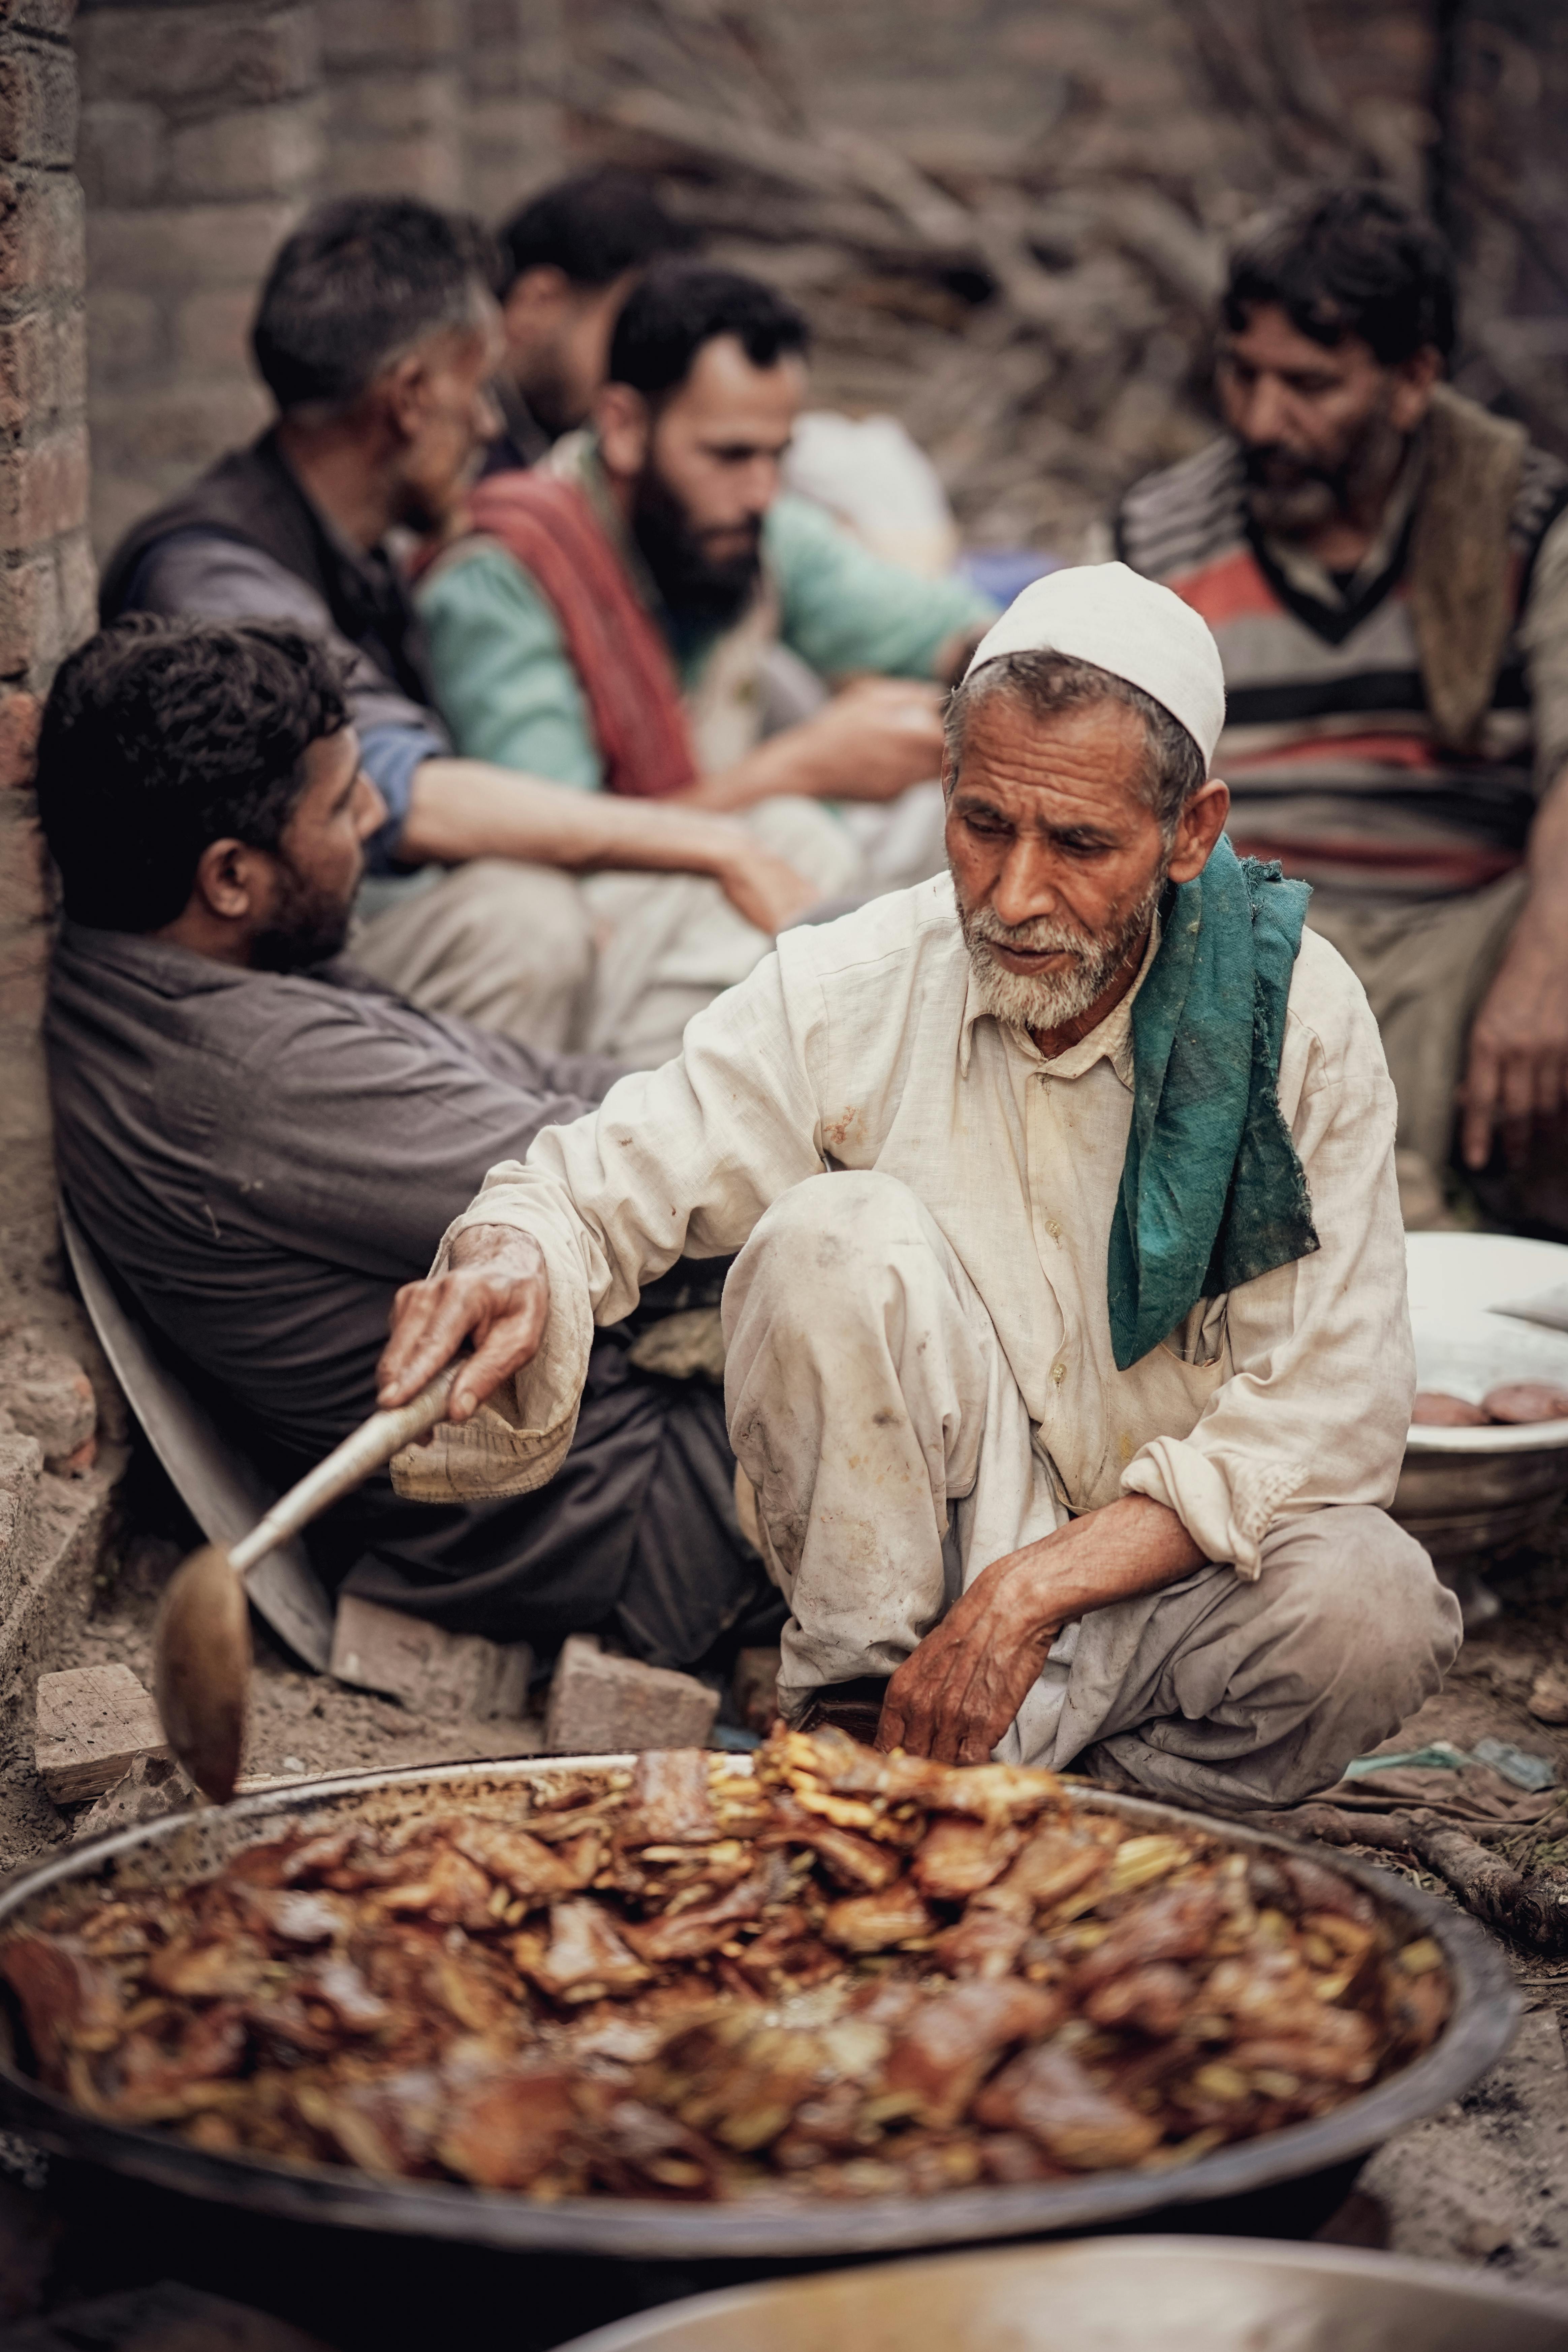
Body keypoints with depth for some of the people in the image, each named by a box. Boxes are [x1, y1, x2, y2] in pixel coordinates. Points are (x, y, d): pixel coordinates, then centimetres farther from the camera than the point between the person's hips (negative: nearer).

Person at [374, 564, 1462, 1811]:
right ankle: (876, 1699, -15)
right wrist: (513, 1261, -36)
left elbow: (1330, 1416, -16)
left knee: (1375, 1609, -33)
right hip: (908, 1555, 0)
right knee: (840, 1233, -27)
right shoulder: (849, 992, -12)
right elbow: (598, 1184, -10)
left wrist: (1031, 1591, -25)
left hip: (1176, 1564, 1)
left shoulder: (1298, 1016, -14)